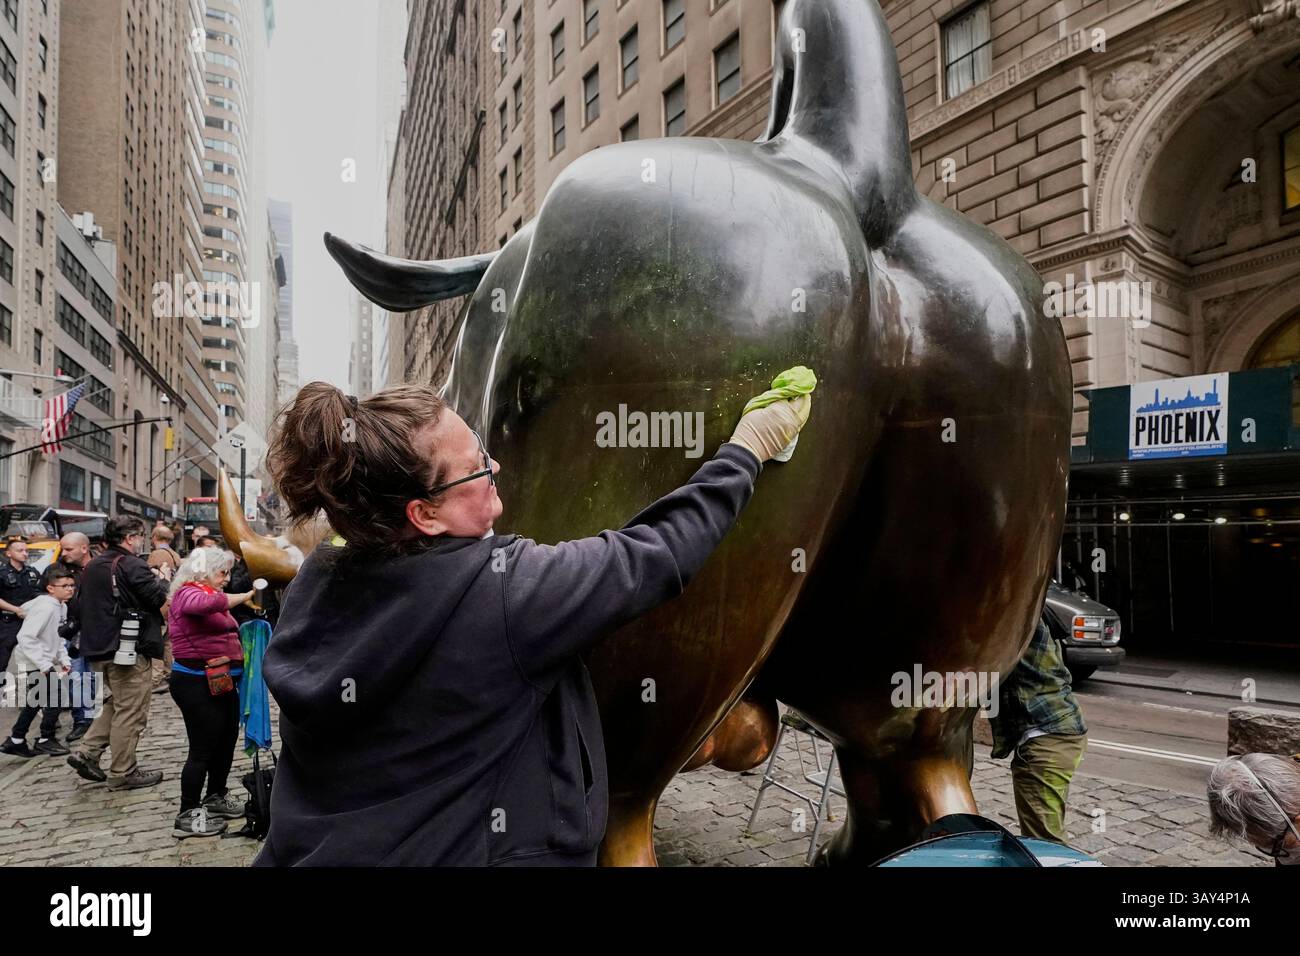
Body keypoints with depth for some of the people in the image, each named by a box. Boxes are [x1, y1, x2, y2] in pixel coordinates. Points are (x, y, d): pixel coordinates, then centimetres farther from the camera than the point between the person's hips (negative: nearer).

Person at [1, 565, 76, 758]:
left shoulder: (61, 606, 6)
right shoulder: (45, 607, -24)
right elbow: (25, 637, -28)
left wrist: (64, 659, 4)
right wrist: (44, 665, -27)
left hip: (44, 662, 10)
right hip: (34, 663, -10)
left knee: (35, 701, 19)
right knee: (55, 696, -7)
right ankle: (46, 739, 9)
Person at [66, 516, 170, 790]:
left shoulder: (93, 565, 12)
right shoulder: (132, 565, -16)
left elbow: (83, 602, 21)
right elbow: (159, 597, -17)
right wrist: (163, 579, 1)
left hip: (98, 647, 9)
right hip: (130, 649, -9)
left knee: (117, 703, 24)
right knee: (131, 712, 1)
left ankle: (86, 751, 15)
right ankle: (123, 773, 7)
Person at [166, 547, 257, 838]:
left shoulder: (210, 594, 16)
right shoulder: (188, 593, -13)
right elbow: (207, 603, -40)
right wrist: (245, 595, -33)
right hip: (197, 684, -10)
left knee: (226, 742, 18)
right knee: (202, 749, -2)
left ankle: (217, 796, 35)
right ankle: (188, 815, 9)